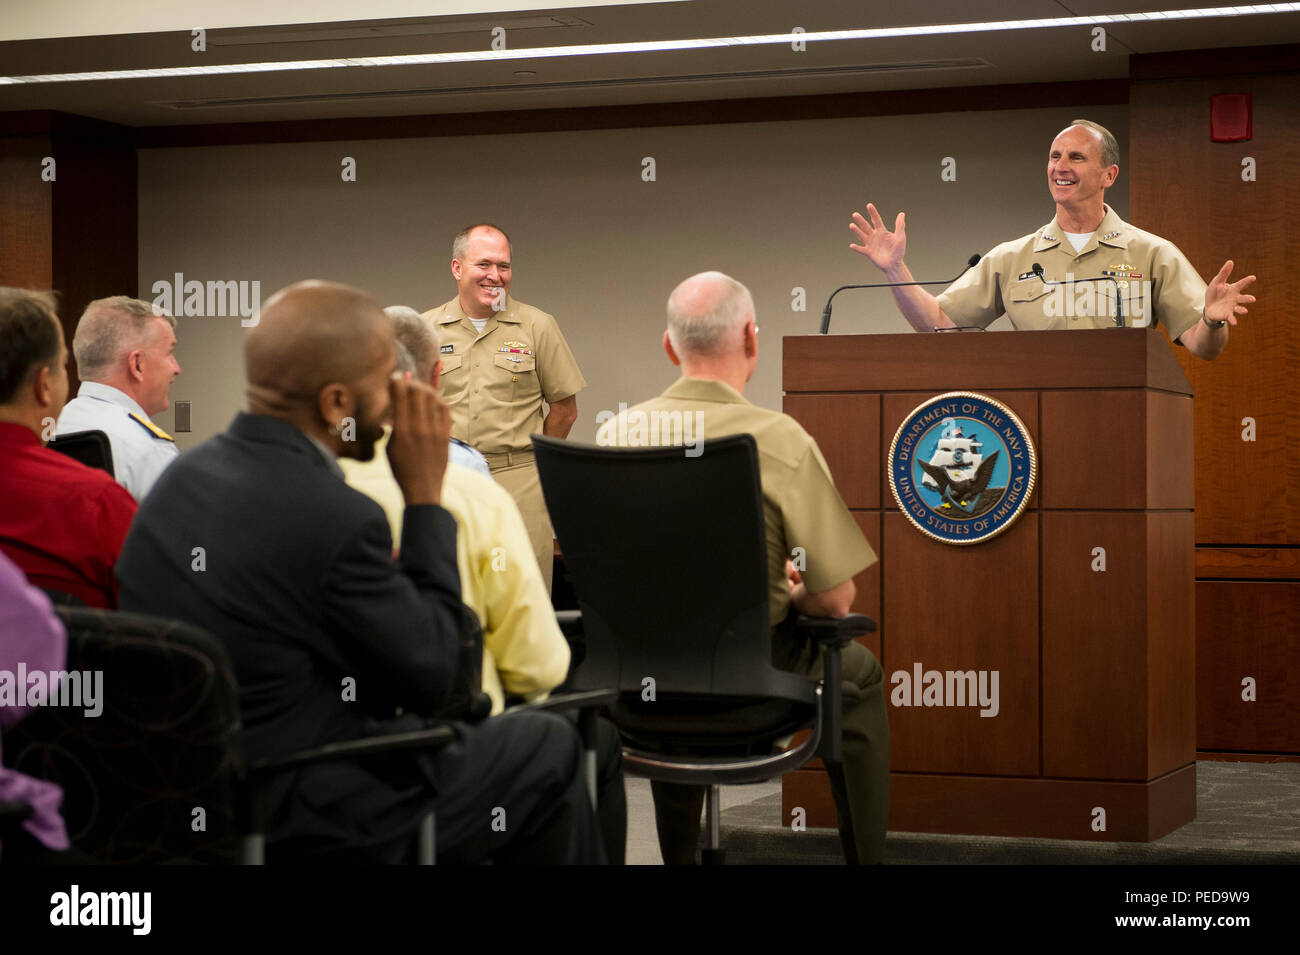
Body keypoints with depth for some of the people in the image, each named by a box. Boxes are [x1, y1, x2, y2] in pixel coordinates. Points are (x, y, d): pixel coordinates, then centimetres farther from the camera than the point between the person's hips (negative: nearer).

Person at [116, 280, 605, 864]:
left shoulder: (187, 472, 1)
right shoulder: (335, 519, -25)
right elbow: (431, 674, -11)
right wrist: (425, 497, -8)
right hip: (297, 829, -8)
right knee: (549, 748, 10)